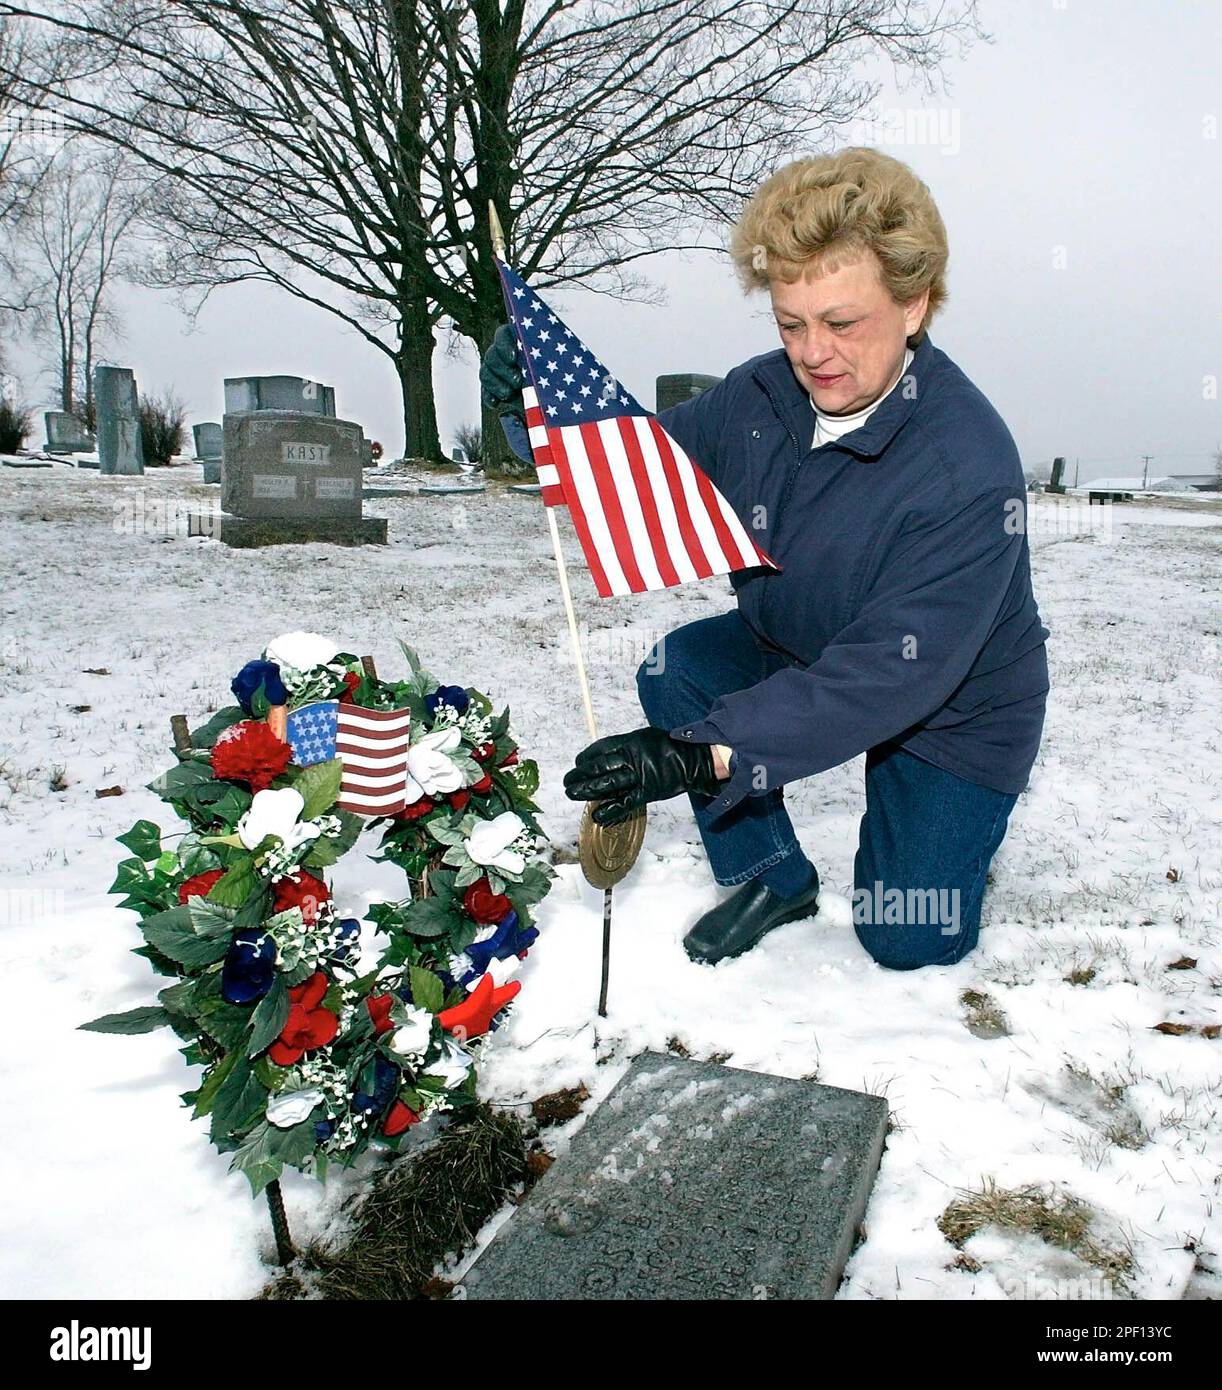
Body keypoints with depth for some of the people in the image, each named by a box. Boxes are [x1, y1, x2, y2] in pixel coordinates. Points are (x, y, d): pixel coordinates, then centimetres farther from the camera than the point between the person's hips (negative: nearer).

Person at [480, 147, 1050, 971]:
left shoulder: (971, 470, -34)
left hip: (955, 708, -5)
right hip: (797, 649, 5)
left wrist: (704, 754, -50)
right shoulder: (762, 396, -15)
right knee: (675, 673, -20)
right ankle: (775, 878, 0)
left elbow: (896, 670, -41)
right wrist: (535, 413, -27)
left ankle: (965, 820, 30)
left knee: (907, 943, -5)